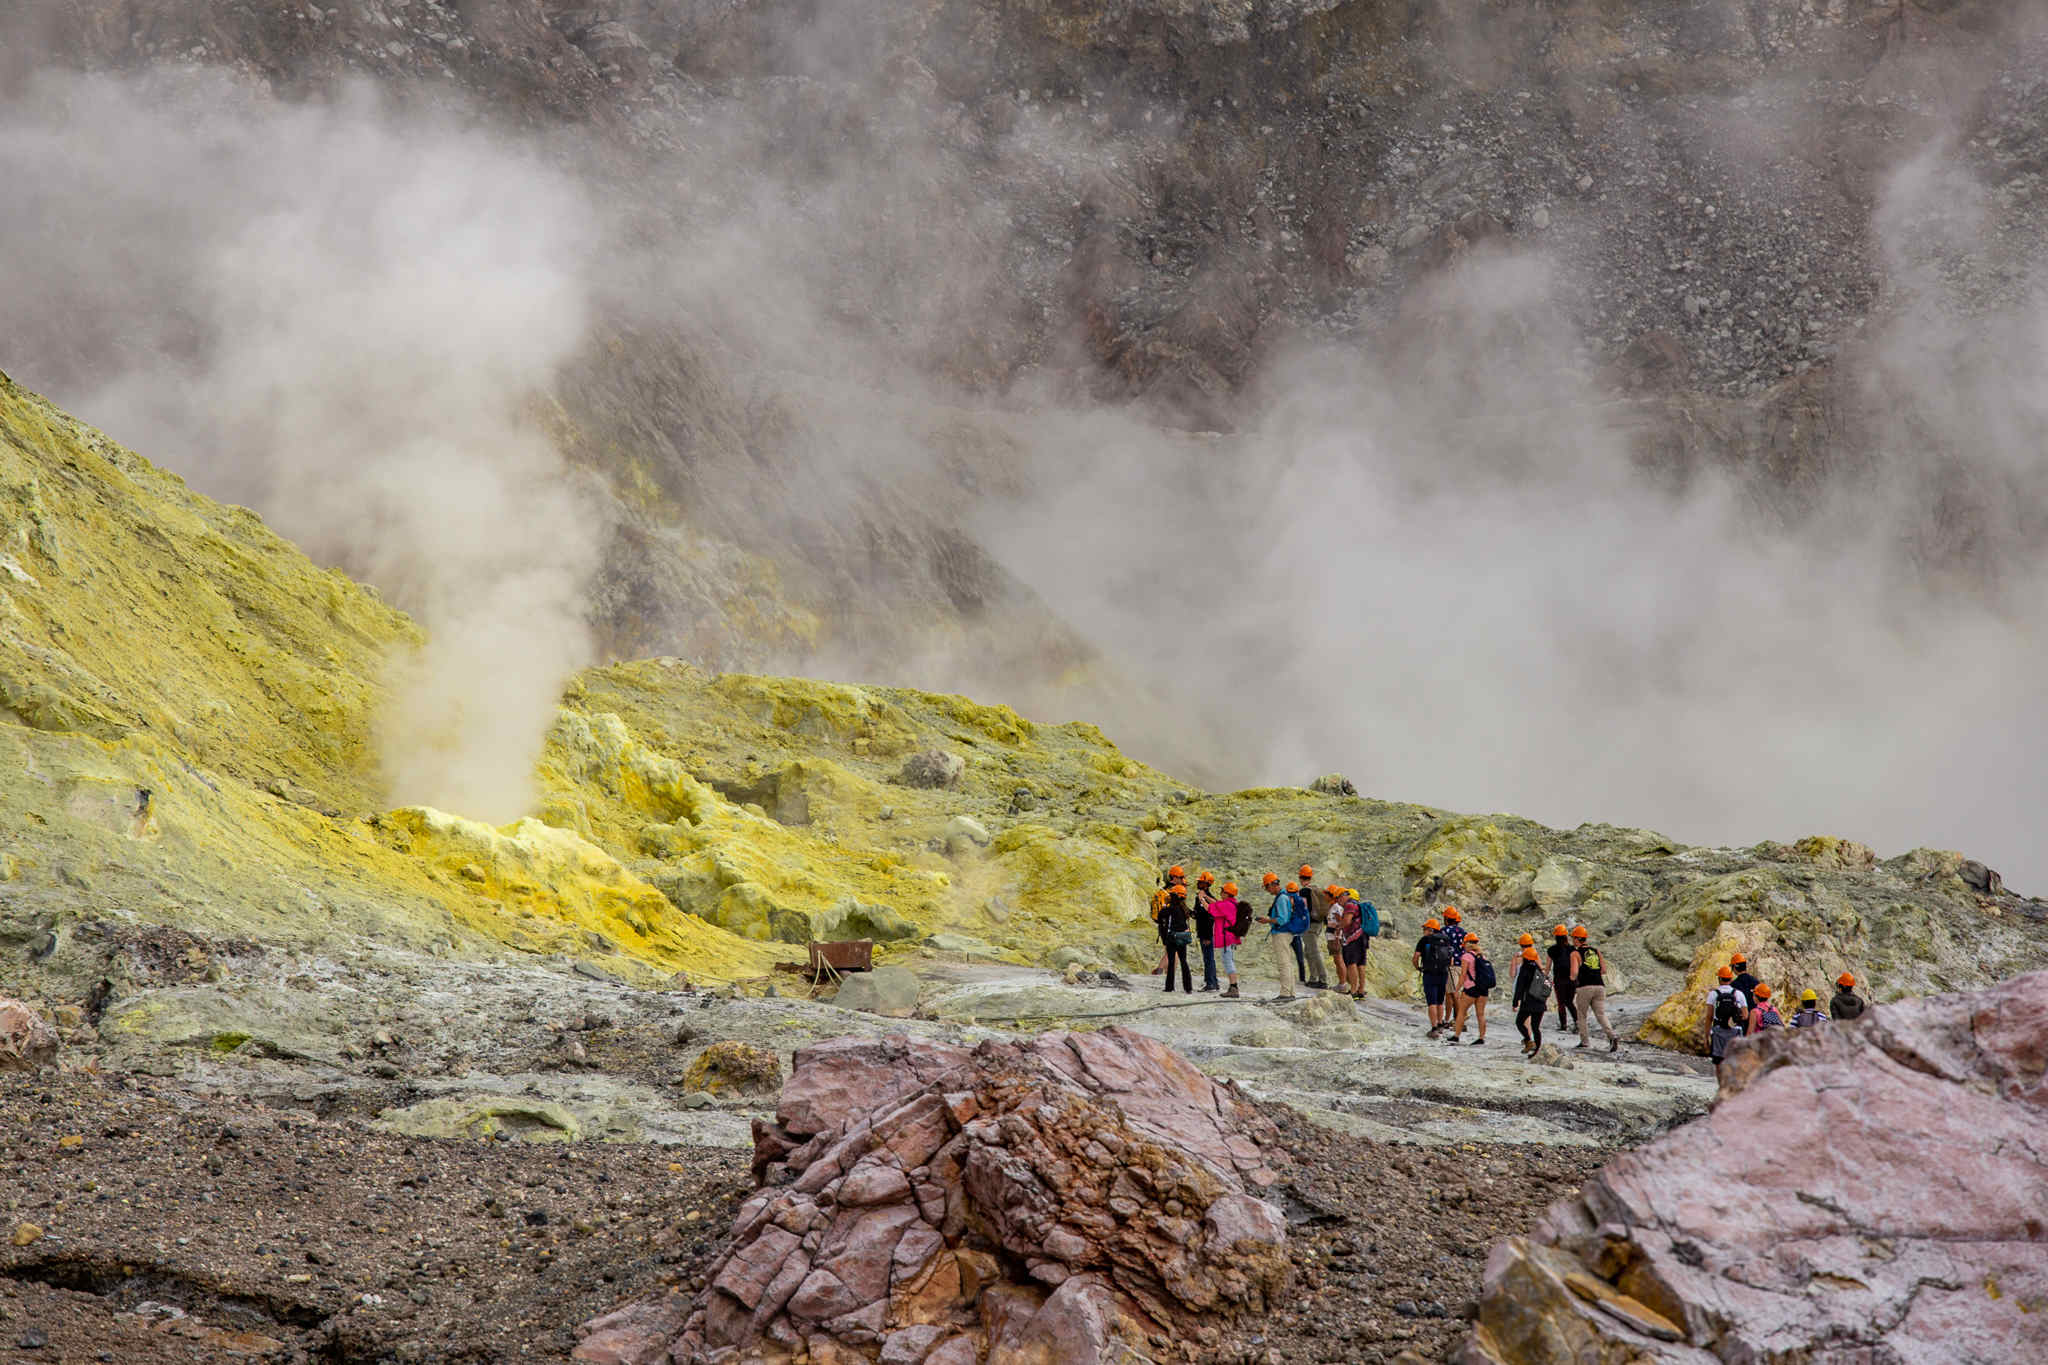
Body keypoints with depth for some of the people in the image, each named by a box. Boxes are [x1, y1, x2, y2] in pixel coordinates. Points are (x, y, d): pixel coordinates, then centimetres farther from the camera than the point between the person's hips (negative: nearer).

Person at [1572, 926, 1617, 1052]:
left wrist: (1573, 979, 11)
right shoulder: (1596, 951, 15)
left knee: (1582, 1015, 13)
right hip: (1599, 986, 4)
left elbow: (1574, 972, -10)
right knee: (1601, 1015, -2)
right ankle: (1613, 1037, -22)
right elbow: (1604, 970, 14)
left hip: (1584, 988, -4)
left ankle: (1585, 1041, 12)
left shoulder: (1575, 953, 1)